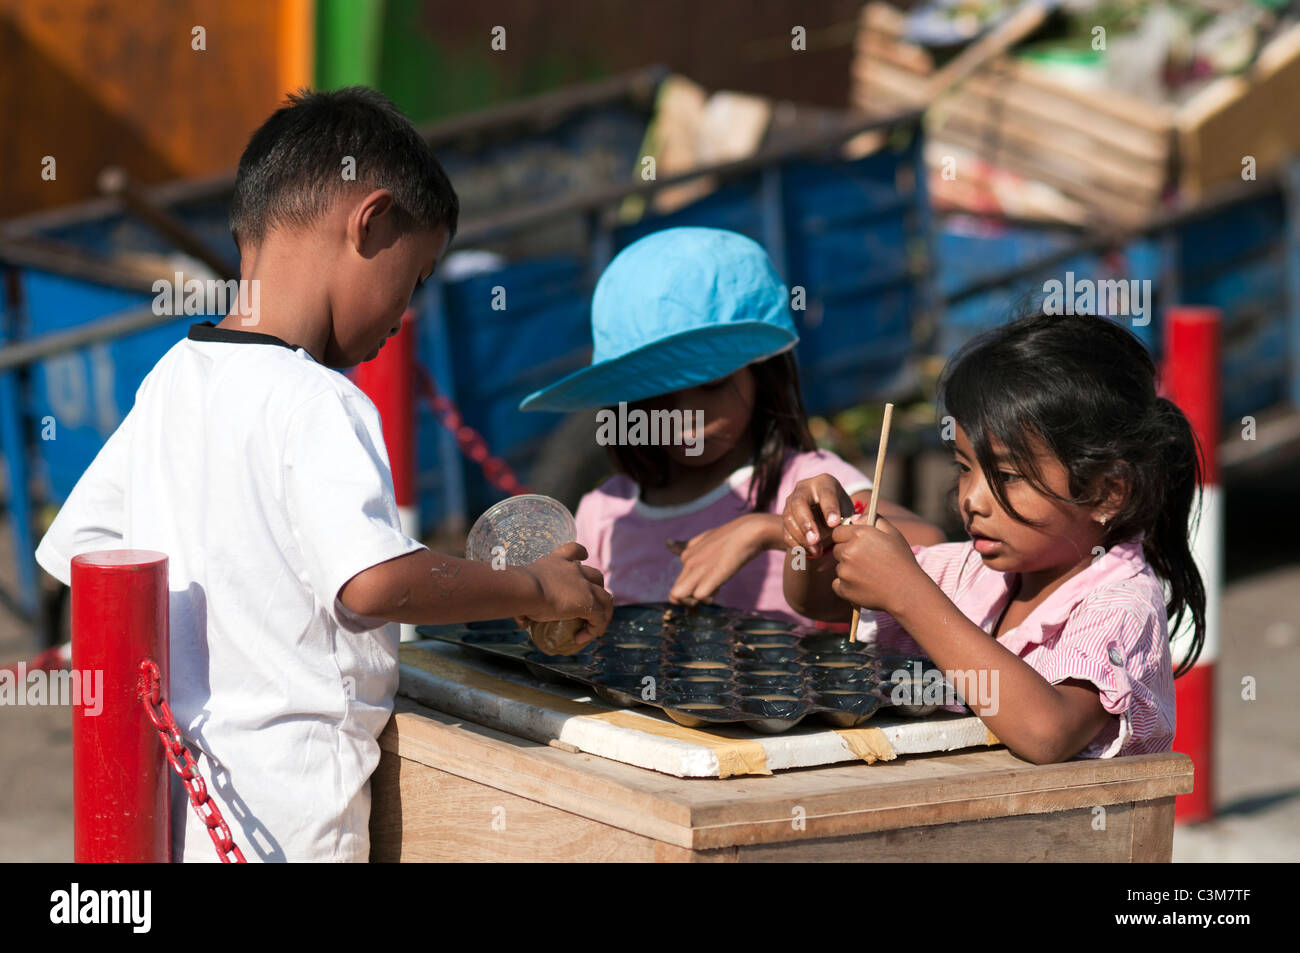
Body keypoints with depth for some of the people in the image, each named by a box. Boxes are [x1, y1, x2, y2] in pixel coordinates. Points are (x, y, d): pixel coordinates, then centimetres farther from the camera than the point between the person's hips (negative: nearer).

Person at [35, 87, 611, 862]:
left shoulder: (168, 381, 9)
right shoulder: (317, 402, -17)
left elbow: (74, 549, 16)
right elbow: (373, 581, -30)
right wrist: (537, 589, -16)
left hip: (174, 794, 8)